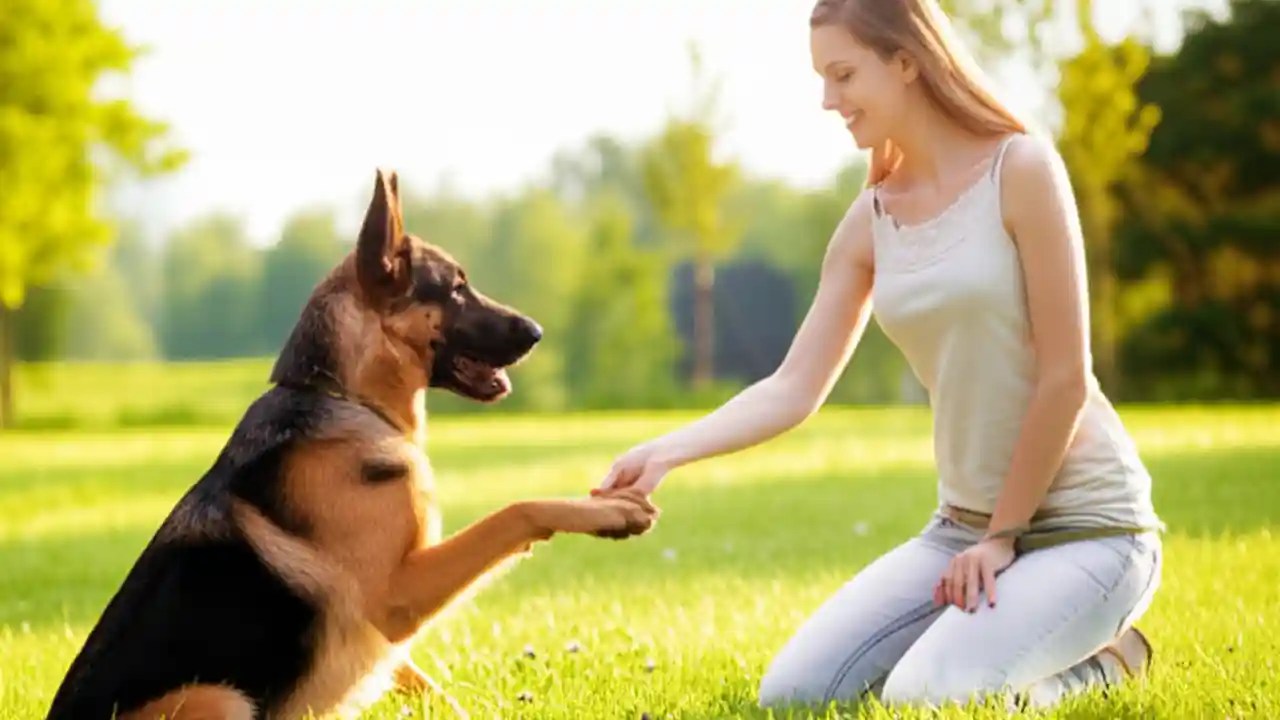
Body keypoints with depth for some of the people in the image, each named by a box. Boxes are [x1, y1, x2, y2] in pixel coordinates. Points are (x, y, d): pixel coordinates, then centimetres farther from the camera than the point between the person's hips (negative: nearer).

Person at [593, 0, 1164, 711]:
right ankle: (989, 629, 16)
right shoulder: (870, 221, 5)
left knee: (921, 703, -24)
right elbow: (795, 388, 0)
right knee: (792, 698, -3)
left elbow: (1066, 378, -15)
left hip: (1083, 522, -6)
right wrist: (670, 449, -16)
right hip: (964, 520, 7)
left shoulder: (1020, 170, -14)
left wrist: (1004, 536, -12)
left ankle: (1093, 667, 5)